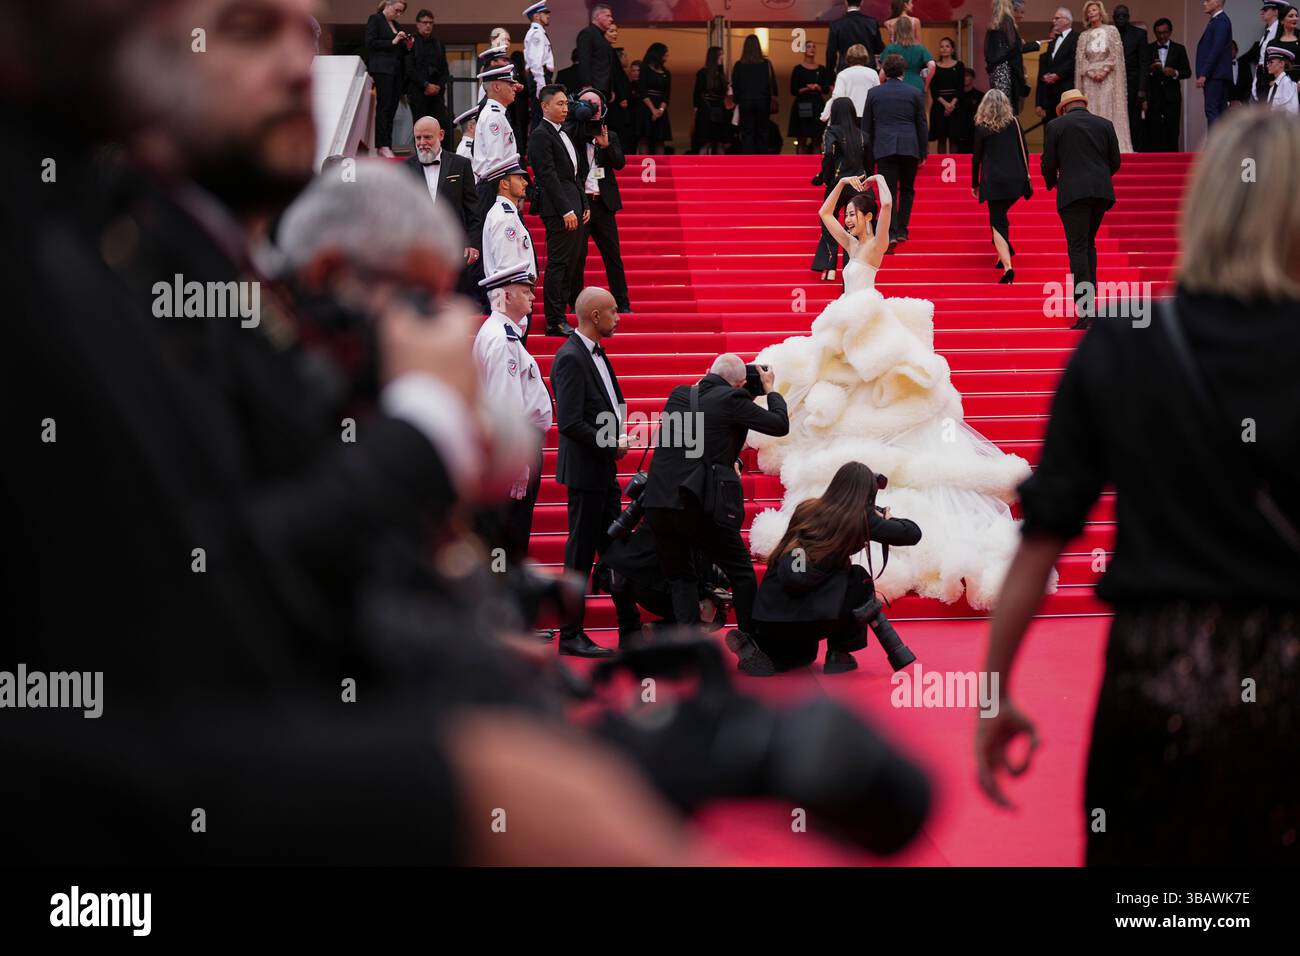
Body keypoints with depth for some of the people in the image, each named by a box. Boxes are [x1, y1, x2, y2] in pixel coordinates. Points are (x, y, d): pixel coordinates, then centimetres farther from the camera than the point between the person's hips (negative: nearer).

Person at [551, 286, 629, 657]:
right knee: (581, 554, -2)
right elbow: (570, 423, -23)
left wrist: (619, 439, 7)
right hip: (585, 471, -9)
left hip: (604, 471, 9)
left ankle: (630, 628, 21)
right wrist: (613, 446, -15)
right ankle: (571, 635, 6)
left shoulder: (596, 353, 12)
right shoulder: (571, 358, -18)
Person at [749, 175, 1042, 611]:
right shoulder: (852, 245, 13)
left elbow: (887, 204, -26)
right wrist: (844, 183, 14)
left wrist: (879, 179, -8)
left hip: (867, 333, -9)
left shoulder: (874, 245, -9)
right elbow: (823, 212, 25)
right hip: (848, 335, 9)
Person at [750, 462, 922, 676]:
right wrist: (886, 521, 29)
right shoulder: (860, 518, 2)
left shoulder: (806, 508, 15)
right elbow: (913, 533, 8)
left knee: (801, 656, 36)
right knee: (860, 579, 25)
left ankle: (763, 654, 7)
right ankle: (838, 655, 19)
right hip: (812, 619, -5)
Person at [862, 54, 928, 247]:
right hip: (909, 147, 0)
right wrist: (923, 153, 11)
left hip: (884, 148, 0)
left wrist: (867, 154, 13)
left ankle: (891, 233, -12)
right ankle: (902, 230, 12)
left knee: (888, 191, 0)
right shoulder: (914, 93, 3)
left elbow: (866, 126, 7)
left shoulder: (874, 93, 5)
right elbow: (921, 125, 5)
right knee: (907, 189, 15)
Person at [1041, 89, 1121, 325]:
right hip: (1102, 191, 4)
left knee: (1078, 248, -6)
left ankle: (1086, 312, -15)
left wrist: (1052, 183, 21)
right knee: (1089, 243, 22)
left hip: (1073, 193, -4)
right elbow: (1115, 162, 11)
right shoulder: (1105, 124, 11)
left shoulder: (1056, 126, 2)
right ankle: (1089, 294, 22)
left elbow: (1048, 164, 0)